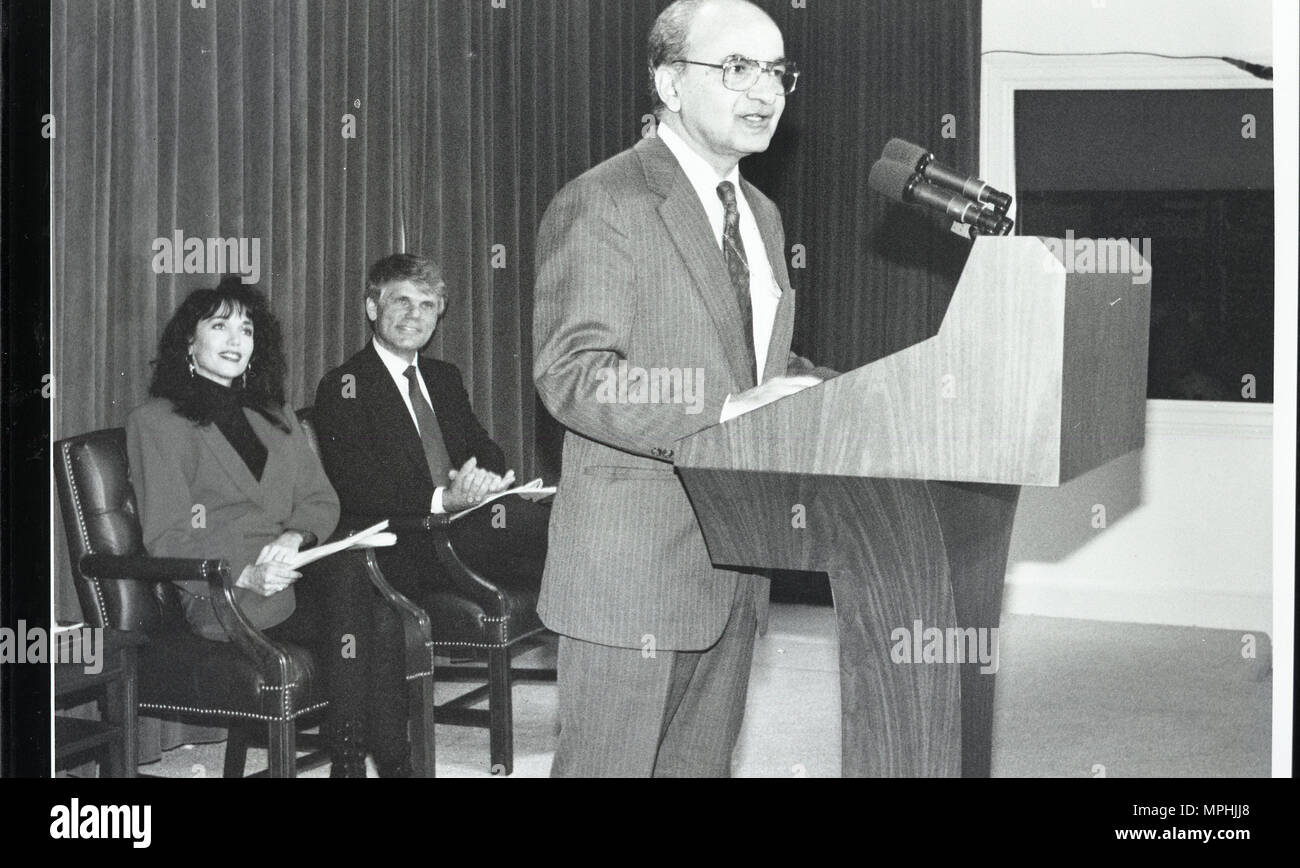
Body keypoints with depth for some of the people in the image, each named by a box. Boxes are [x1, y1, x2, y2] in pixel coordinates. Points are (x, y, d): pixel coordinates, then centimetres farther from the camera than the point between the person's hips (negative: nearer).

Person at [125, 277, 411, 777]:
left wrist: (296, 537, -8)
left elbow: (322, 502, 18)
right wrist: (246, 573, -21)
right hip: (220, 598, -5)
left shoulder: (276, 417, 26)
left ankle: (351, 760, -31)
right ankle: (389, 760, -28)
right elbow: (167, 539, -3)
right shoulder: (155, 422, 6)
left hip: (290, 568, 5)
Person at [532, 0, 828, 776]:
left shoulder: (762, 215, 16)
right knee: (610, 764, 0)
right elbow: (572, 375, -19)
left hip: (734, 560, 8)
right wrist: (721, 414, -29)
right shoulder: (602, 205, -12)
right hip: (632, 565, -8)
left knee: (703, 764, 15)